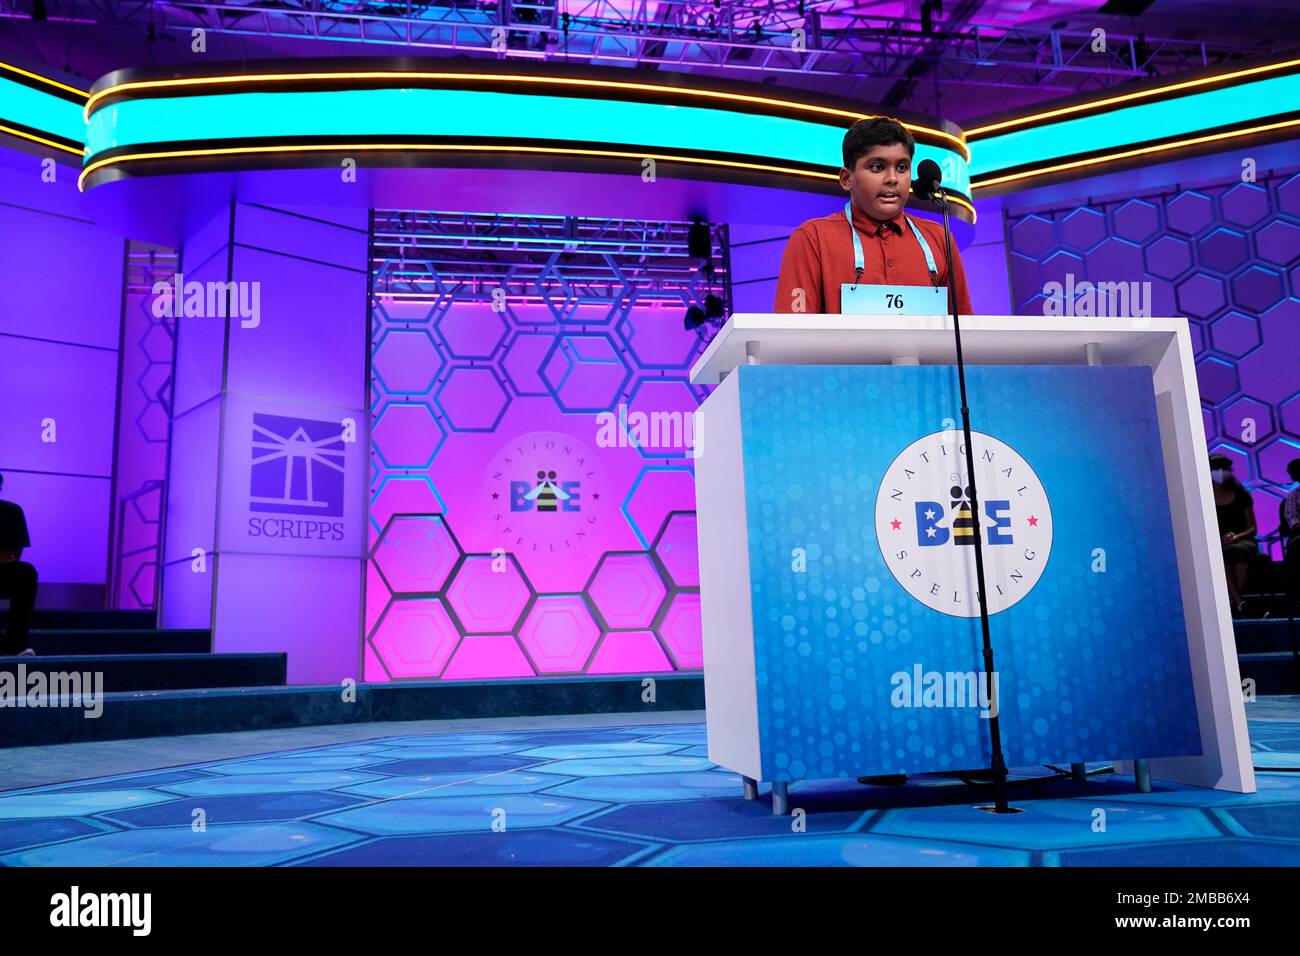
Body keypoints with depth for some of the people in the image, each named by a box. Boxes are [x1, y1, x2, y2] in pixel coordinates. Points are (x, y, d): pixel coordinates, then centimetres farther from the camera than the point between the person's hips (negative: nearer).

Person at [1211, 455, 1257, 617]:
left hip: (1243, 540, 0)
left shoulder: (1241, 495, 11)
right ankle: (1239, 604, -41)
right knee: (1221, 555, -38)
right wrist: (1220, 539, -14)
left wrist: (1237, 536, -12)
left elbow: (1253, 528, 9)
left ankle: (1234, 602, -37)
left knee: (1241, 551, -38)